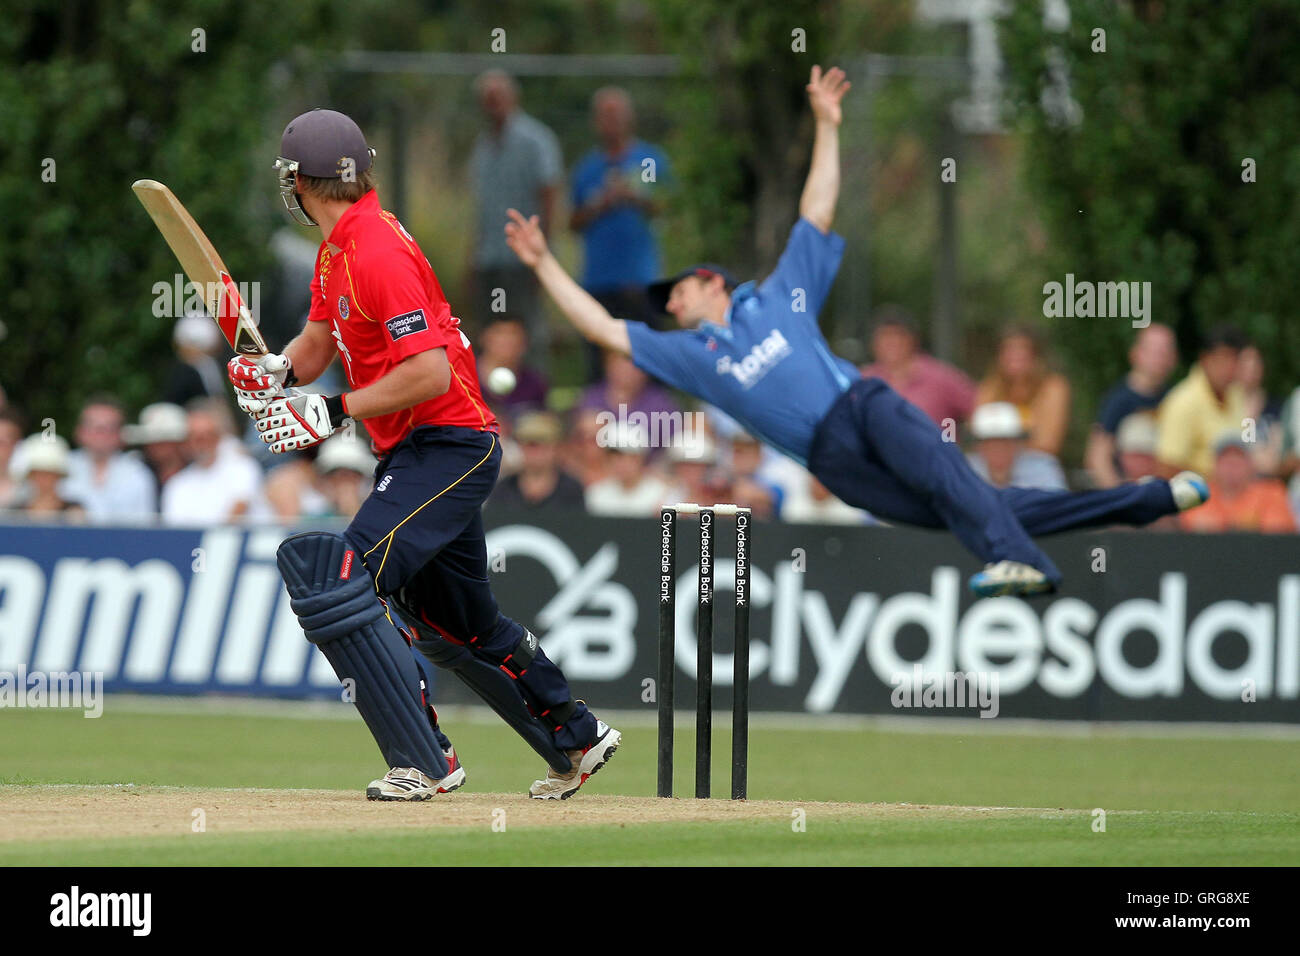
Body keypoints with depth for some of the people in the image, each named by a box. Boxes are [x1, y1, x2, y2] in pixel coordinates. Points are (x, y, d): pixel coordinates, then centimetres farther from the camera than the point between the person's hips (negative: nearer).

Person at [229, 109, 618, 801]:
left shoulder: (376, 251, -20)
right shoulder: (338, 248, 11)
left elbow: (430, 373, -26)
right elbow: (318, 343, 18)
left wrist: (338, 412, -22)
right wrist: (280, 370, -4)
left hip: (446, 446, -11)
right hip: (417, 451, 11)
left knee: (340, 582, -21)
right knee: (456, 622, 22)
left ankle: (423, 761, -19)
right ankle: (576, 739, 37)